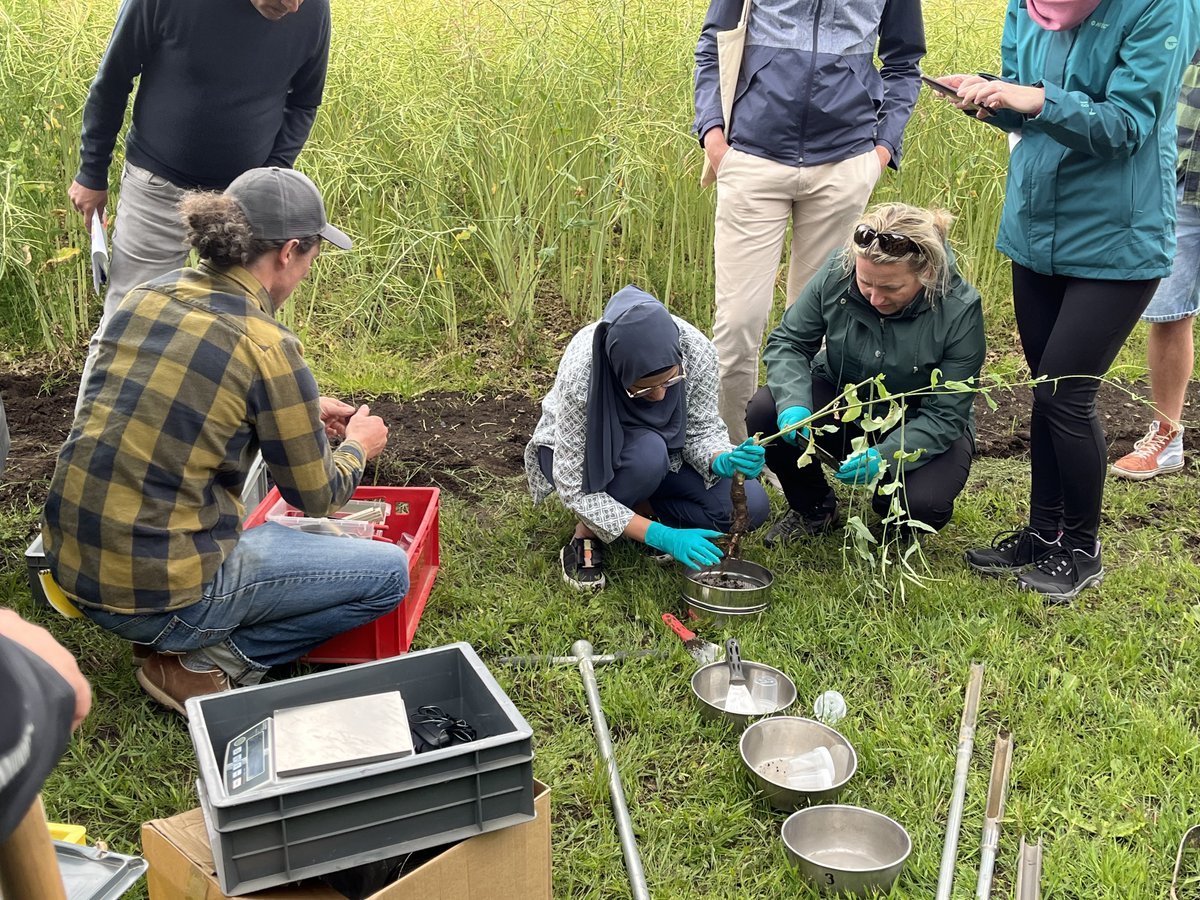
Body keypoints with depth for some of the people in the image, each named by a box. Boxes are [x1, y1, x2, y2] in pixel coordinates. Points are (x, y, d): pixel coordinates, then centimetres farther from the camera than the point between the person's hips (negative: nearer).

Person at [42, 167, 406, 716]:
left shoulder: (146, 296, 3)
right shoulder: (267, 347, -17)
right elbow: (315, 498, -6)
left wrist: (303, 412, 25)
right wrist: (357, 446, 15)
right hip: (158, 595, -8)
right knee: (390, 573, 3)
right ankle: (209, 662, 1)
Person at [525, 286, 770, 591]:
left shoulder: (697, 351, -28)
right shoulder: (581, 374, -37)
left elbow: (701, 428, -13)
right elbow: (574, 488, -31)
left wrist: (725, 461, -37)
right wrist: (662, 536, -38)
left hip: (661, 449, 4)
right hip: (580, 452, -4)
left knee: (749, 505, -19)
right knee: (649, 452, -39)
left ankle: (640, 509, 0)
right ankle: (586, 536, -13)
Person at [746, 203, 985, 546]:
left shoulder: (959, 309, -26)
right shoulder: (837, 272, -21)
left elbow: (946, 415, -22)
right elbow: (788, 341, -10)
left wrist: (886, 456, -38)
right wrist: (794, 404, -30)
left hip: (918, 425, -2)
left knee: (922, 505, -32)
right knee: (764, 411, -26)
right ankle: (813, 507, 3)